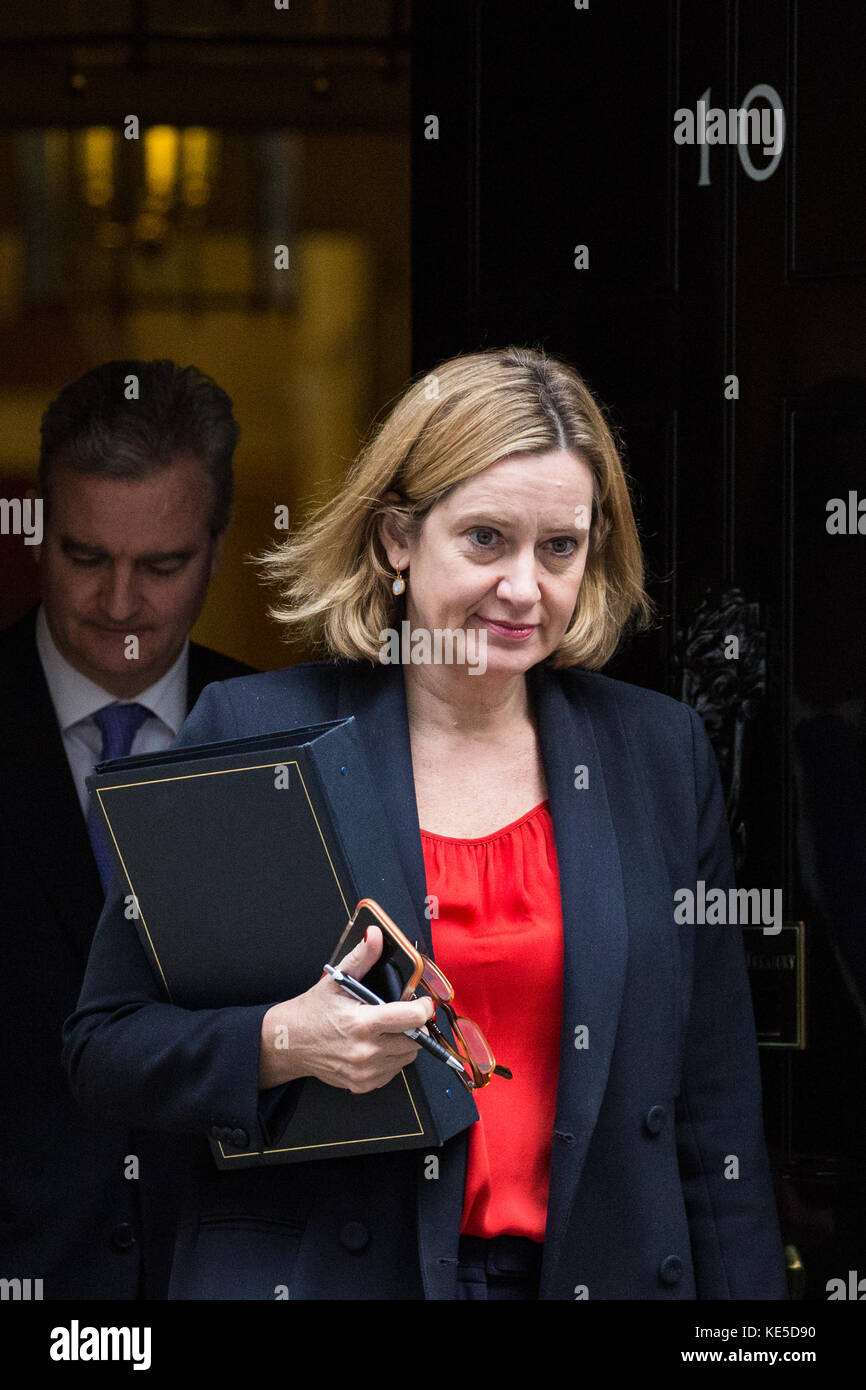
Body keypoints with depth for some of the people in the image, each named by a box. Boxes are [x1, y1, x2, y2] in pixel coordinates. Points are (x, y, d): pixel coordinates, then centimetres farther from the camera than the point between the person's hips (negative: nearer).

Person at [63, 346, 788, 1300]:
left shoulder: (662, 754, 5)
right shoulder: (249, 735, -2)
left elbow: (715, 1112, 6)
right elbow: (103, 1045, -2)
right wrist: (279, 1045, -19)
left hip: (593, 1272, 2)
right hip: (310, 1271, -2)